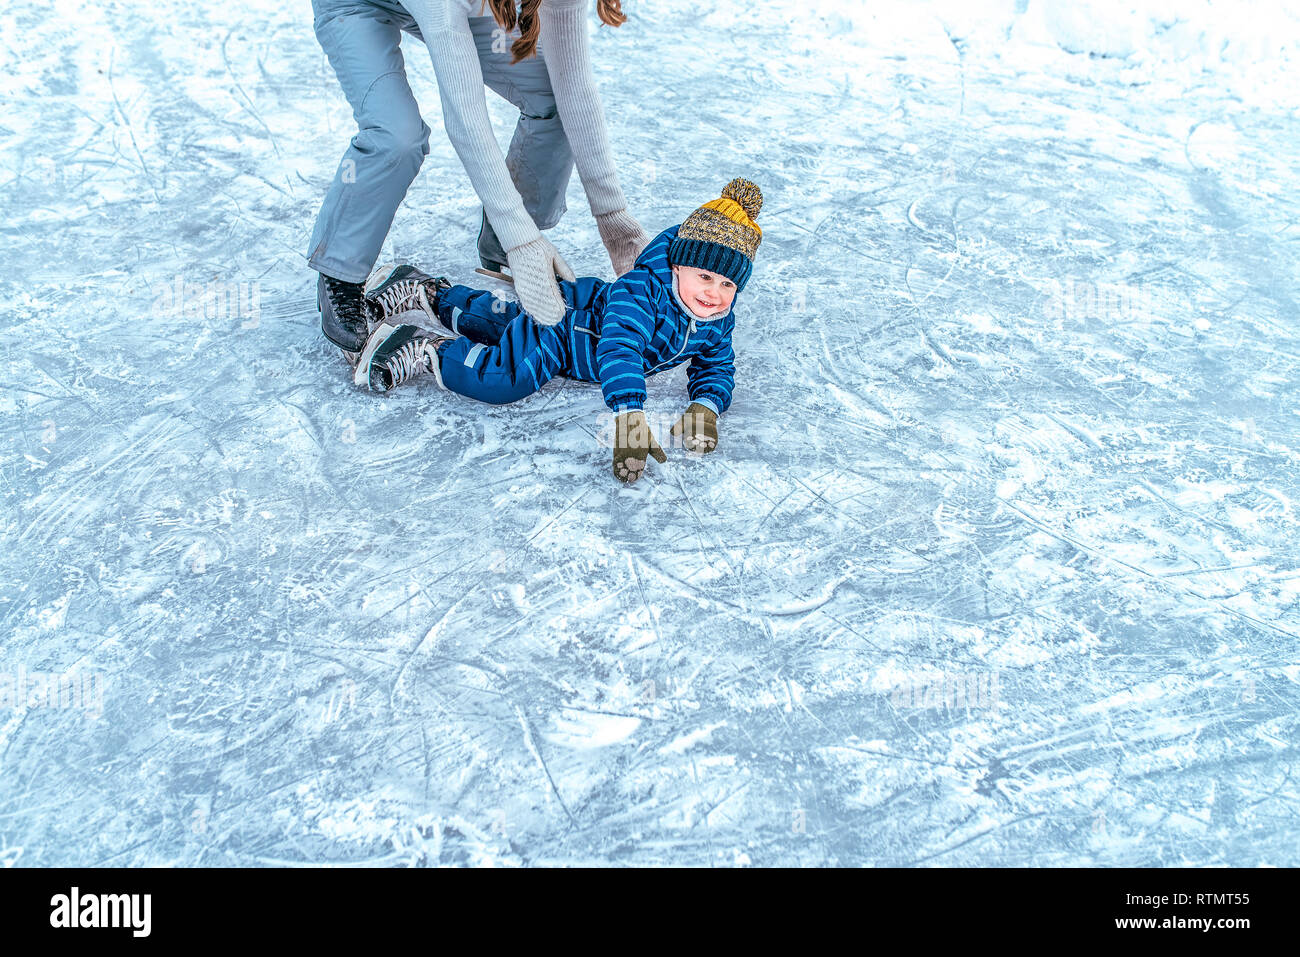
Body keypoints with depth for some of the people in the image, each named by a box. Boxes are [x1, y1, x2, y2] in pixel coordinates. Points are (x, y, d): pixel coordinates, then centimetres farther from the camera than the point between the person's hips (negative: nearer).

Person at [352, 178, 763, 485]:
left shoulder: (718, 321, -19)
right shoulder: (642, 289, -41)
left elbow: (716, 367, -11)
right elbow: (619, 348, -53)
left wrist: (705, 406, -34)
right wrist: (629, 417, -64)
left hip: (589, 313, 8)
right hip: (560, 320, -8)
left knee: (501, 319, 26)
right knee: (505, 377, -30)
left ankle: (431, 293, 47)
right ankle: (428, 348, -6)